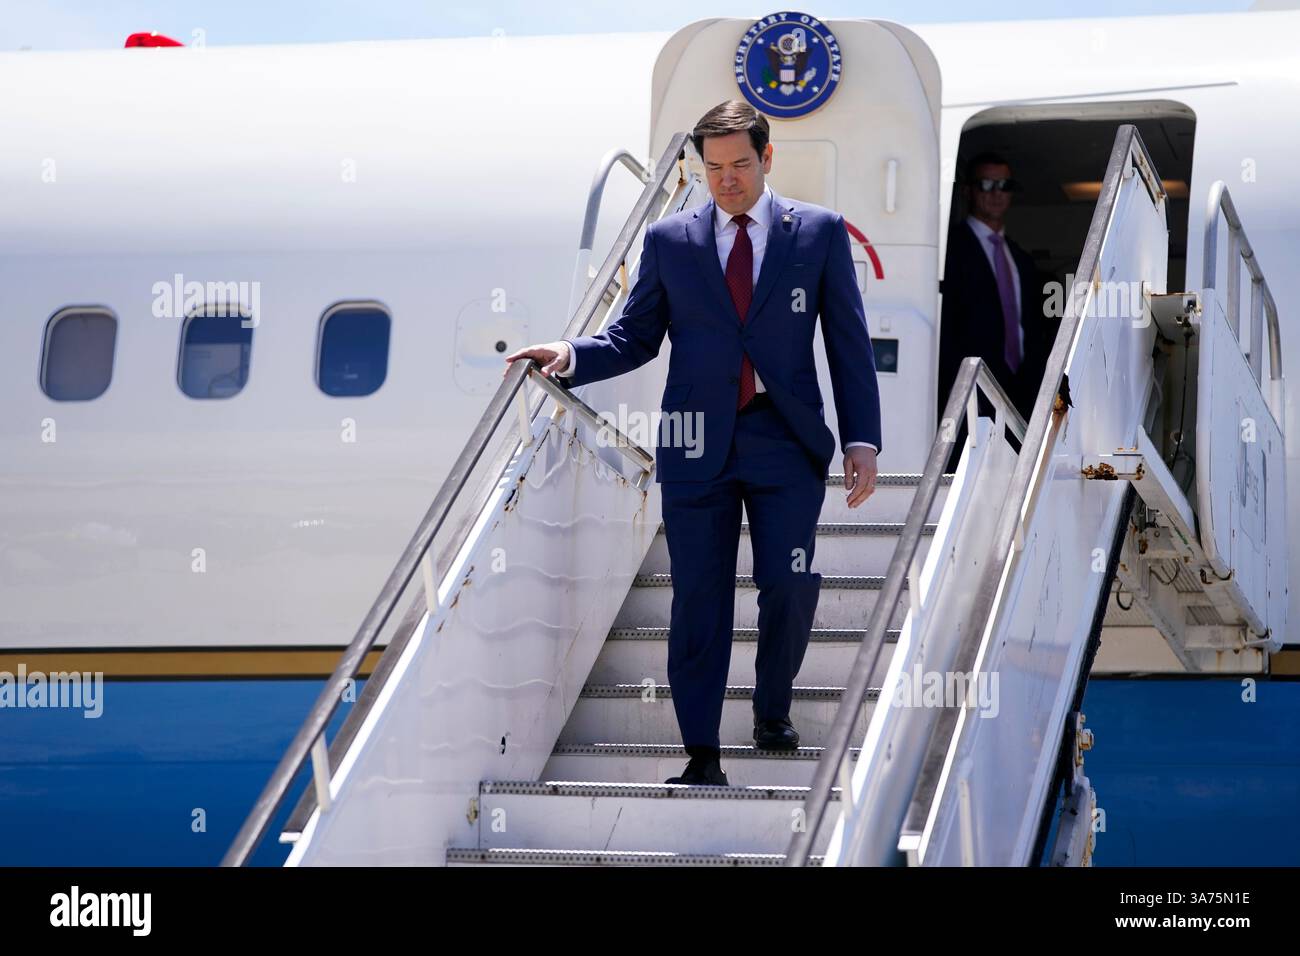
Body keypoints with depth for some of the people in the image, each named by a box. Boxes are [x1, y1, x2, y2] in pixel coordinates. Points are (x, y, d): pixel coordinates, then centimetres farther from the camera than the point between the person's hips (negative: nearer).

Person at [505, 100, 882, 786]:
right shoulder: (668, 240, 8)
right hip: (697, 441, 1)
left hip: (786, 441, -1)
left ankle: (773, 710, 19)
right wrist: (571, 357, -9)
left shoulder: (819, 233, 5)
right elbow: (635, 338, 10)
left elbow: (848, 342, 5)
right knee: (698, 599, -1)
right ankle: (701, 752, 5)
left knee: (790, 584, -8)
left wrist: (862, 439, -1)